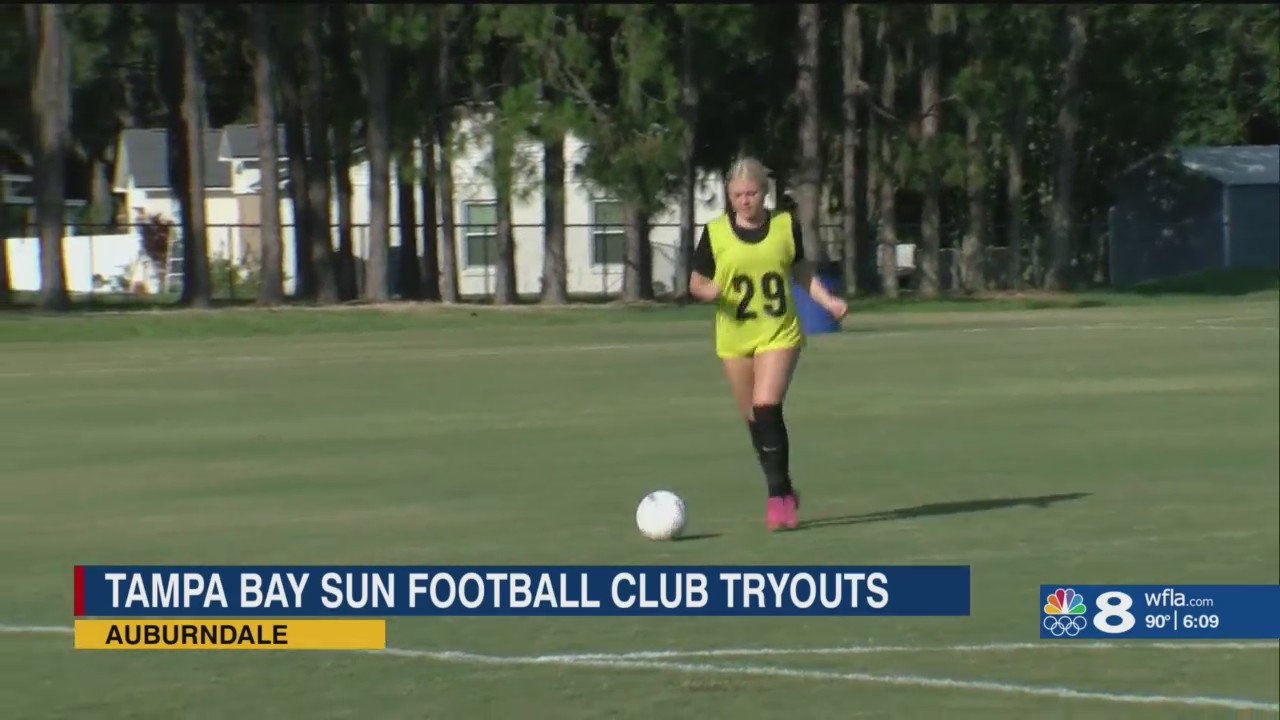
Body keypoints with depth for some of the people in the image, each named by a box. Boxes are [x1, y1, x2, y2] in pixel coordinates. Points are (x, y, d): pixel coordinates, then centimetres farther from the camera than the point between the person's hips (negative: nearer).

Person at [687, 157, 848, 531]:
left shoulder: (786, 226, 0)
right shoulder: (715, 233, -2)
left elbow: (802, 272, 13)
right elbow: (696, 281, 4)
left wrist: (827, 301, 0)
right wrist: (709, 290, -19)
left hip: (779, 334, -2)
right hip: (734, 337, 2)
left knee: (767, 408, -18)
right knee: (753, 417, 8)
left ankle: (778, 496, -12)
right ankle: (784, 491, 26)